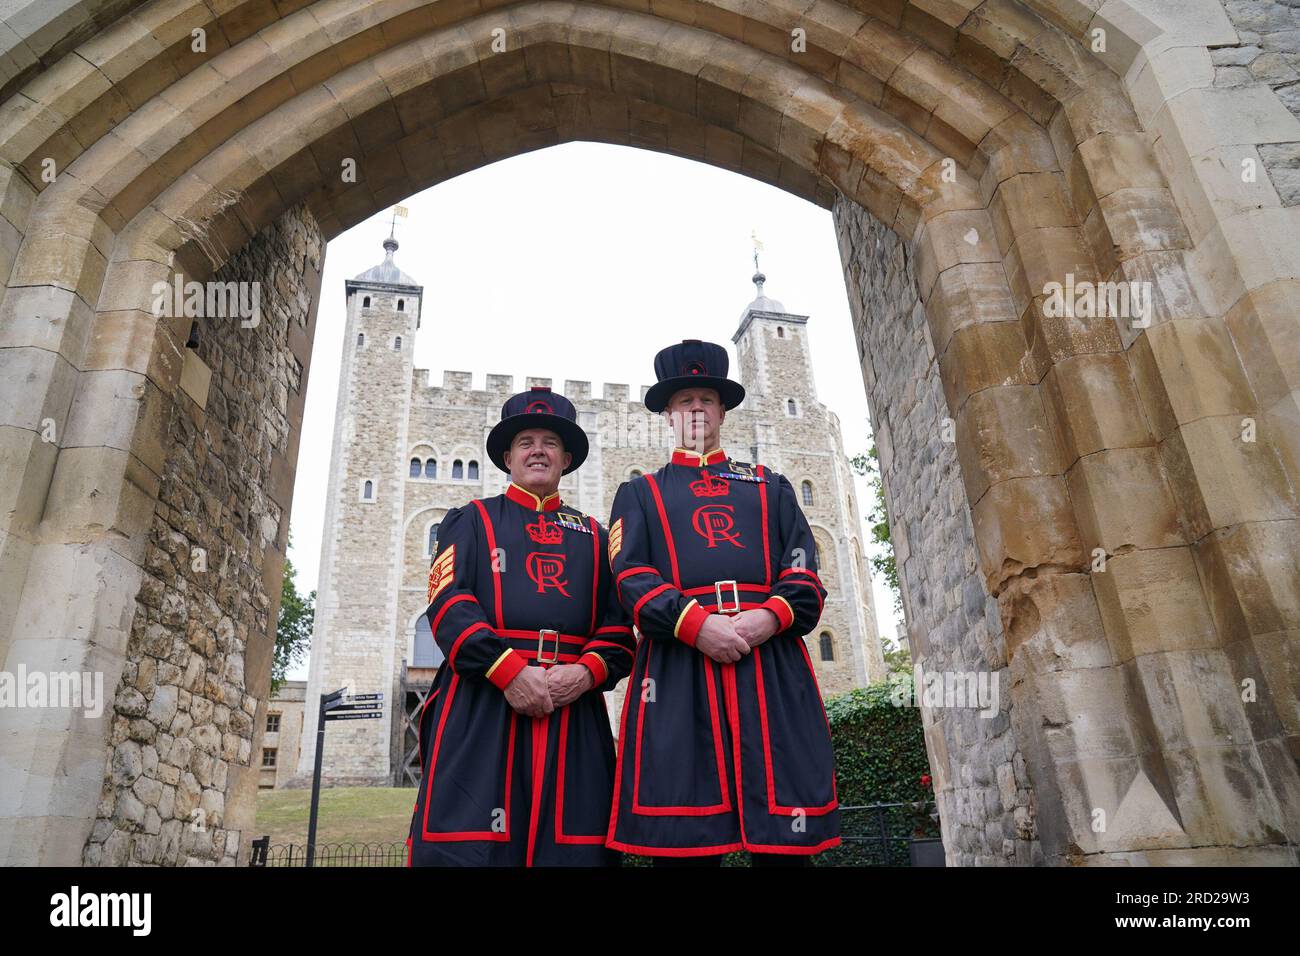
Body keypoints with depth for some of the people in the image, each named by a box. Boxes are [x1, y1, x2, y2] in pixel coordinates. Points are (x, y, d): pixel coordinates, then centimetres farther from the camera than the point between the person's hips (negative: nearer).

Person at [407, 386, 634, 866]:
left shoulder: (594, 536, 21)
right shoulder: (471, 519, 15)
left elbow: (620, 625, 11)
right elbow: (448, 602, -1)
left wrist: (585, 672, -9)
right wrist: (509, 670, -14)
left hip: (575, 711, 2)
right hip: (479, 709, -2)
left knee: (573, 845, 0)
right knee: (467, 847, -6)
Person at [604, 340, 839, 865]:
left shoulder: (771, 487, 23)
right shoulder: (639, 493, 18)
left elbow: (804, 574, 11)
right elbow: (630, 577, 2)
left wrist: (770, 616, -11)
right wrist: (695, 622, -15)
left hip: (773, 665, 2)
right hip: (678, 669, -1)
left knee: (785, 842, 1)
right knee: (684, 841, -1)